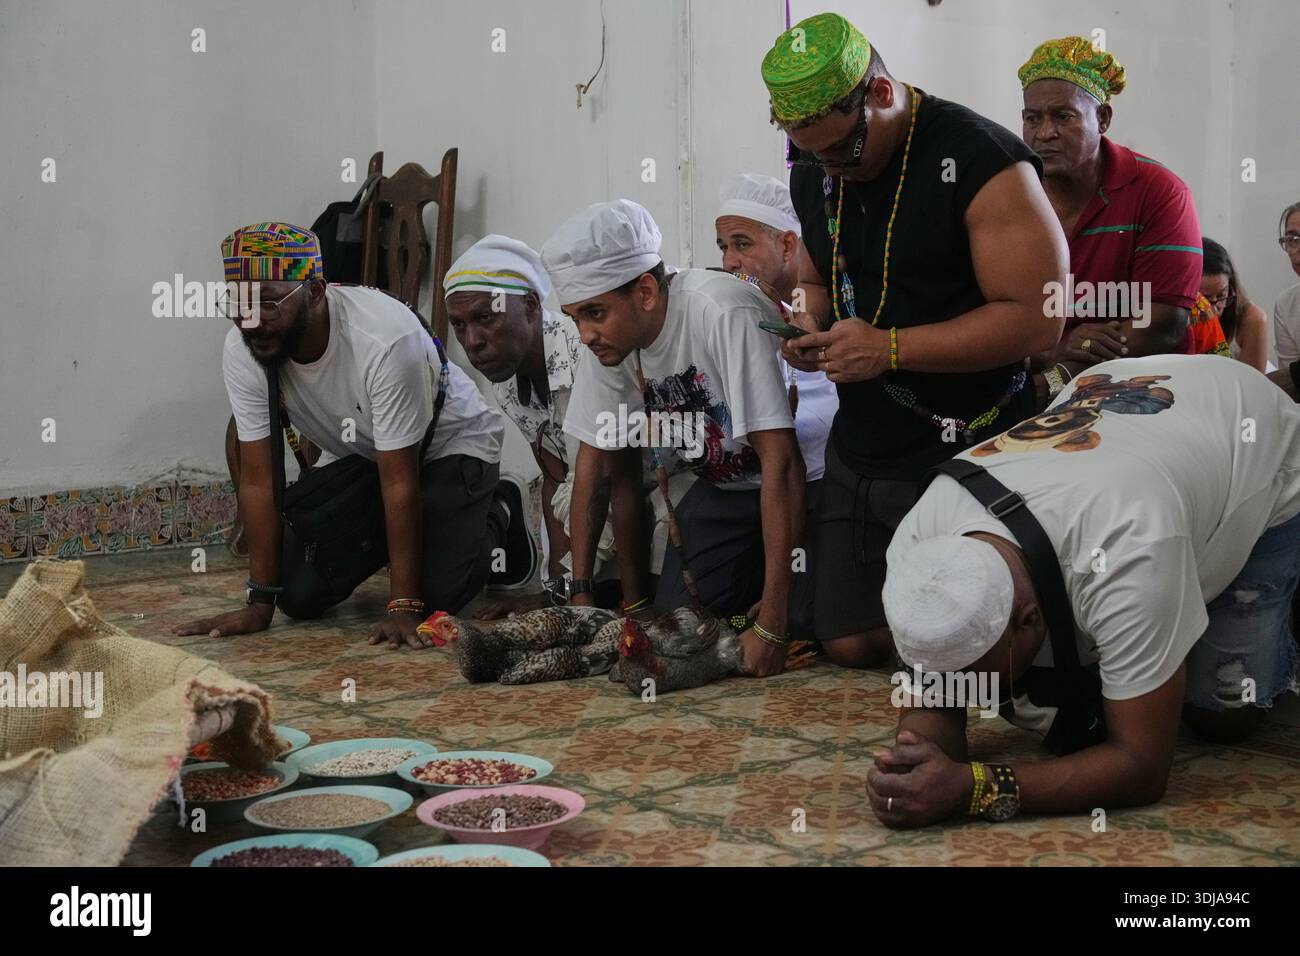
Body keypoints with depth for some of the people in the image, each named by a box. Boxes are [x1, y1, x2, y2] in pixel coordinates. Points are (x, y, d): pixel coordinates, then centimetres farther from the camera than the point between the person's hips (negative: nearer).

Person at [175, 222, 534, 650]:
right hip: (351, 455, 5)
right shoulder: (241, 350, -23)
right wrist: (260, 603, -18)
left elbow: (399, 482, -34)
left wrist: (403, 608, -34)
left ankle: (495, 517, 12)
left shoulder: (386, 338, -39)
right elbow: (257, 478, -17)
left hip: (450, 443, -5)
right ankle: (386, 539, 22)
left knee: (439, 590, -22)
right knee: (301, 596, -8)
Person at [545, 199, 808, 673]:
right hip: (724, 488, 6)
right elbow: (599, 468, 2)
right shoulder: (608, 338, -9)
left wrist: (771, 627, -33)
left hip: (805, 481, -6)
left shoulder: (722, 314, -32)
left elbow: (780, 463, -32)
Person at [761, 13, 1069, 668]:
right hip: (859, 449, 7)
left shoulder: (980, 160, -17)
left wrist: (890, 348, -22)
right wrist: (809, 327, -1)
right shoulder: (812, 176, 6)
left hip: (964, 457, -7)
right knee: (849, 645, 7)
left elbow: (1036, 320, -21)